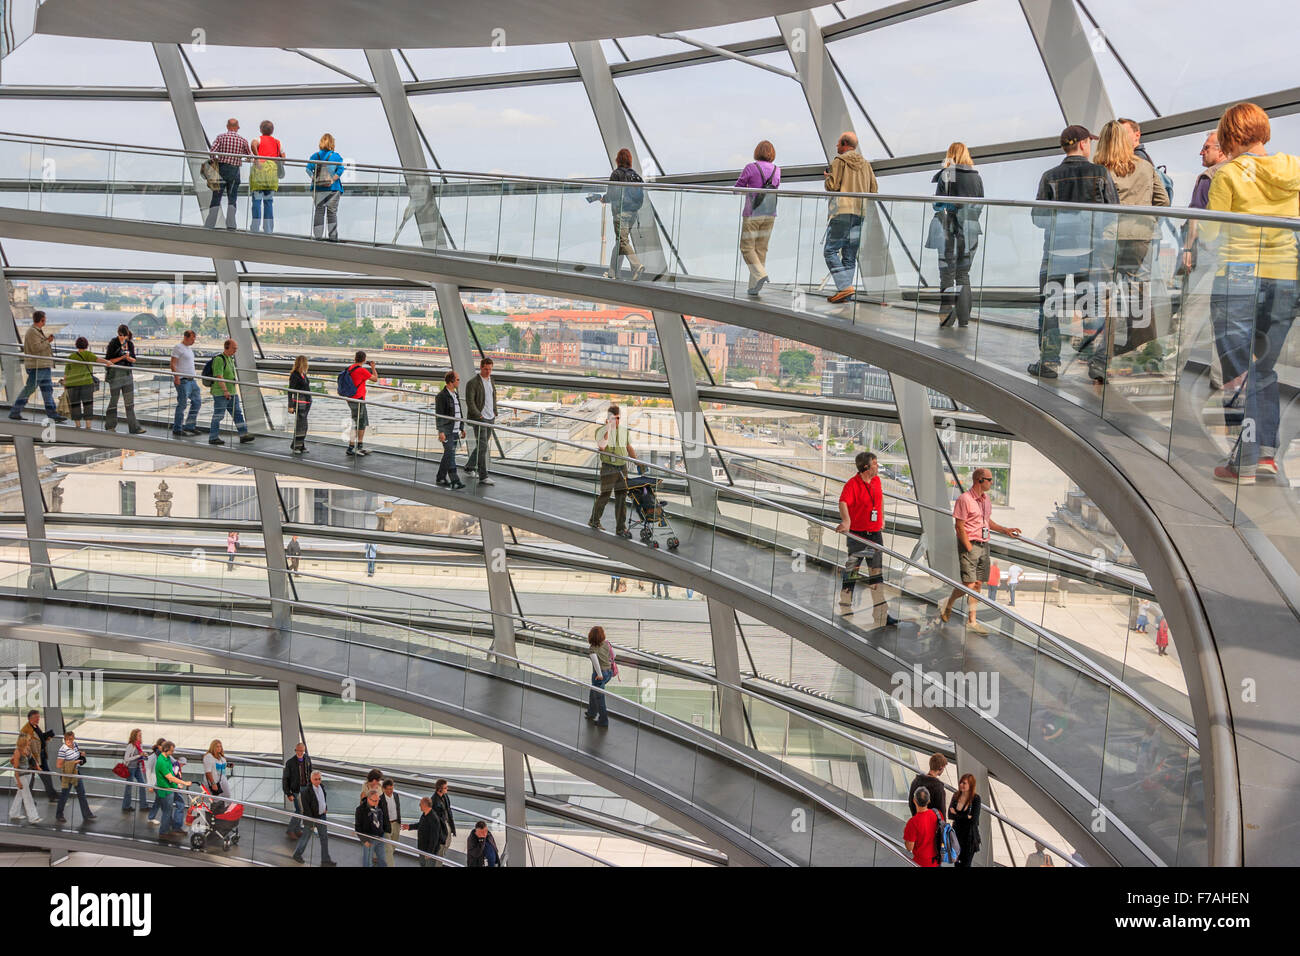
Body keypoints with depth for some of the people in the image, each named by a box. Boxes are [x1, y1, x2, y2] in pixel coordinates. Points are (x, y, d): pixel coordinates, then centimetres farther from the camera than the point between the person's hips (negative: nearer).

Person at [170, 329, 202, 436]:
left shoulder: (189, 348, 17)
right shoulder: (178, 347, -10)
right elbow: (173, 364, -15)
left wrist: (195, 374, 24)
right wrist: (176, 377, -22)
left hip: (192, 379, 9)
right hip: (182, 380, -9)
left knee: (197, 401, 10)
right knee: (182, 404, -6)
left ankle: (189, 426, 17)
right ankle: (177, 429, 2)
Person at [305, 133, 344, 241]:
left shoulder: (315, 155, 3)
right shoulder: (336, 156, -2)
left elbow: (308, 169, -6)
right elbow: (340, 169, -13)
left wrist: (314, 179, -5)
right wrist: (333, 180, -12)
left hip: (318, 188, 2)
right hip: (333, 188, -1)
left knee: (319, 210, 7)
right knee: (332, 211, 4)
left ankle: (317, 235, 3)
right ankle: (333, 236, 1)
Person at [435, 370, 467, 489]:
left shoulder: (455, 395, 15)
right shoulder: (442, 395, -12)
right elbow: (438, 415, -16)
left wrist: (462, 428, 21)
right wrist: (440, 431, -21)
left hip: (455, 431, 9)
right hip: (446, 431, -9)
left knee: (448, 454, 12)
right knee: (450, 454, -13)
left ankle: (441, 478, 22)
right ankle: (454, 481, -18)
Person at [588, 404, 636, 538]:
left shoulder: (624, 430, 9)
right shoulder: (602, 431, -8)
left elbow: (629, 448, 19)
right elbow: (601, 447, -27)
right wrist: (609, 428, -27)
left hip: (622, 467, 5)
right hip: (608, 467, -5)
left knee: (621, 497, 4)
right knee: (605, 495, 0)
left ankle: (621, 528, 7)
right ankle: (594, 521, 21)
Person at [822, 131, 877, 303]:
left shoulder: (839, 161, -3)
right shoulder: (865, 163, 16)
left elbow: (832, 186, -11)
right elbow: (873, 189, 13)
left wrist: (826, 177, 10)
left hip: (843, 211, -7)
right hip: (860, 212, 7)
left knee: (830, 250, -4)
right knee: (850, 254, 9)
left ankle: (845, 286, -17)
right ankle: (846, 295, 6)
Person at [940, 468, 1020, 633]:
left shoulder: (986, 499, 12)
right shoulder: (964, 499, -14)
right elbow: (959, 527, -14)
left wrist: (1005, 530, 13)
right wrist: (969, 548, -15)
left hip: (984, 545, 7)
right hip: (969, 545, -7)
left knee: (977, 584, 7)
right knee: (969, 584, -9)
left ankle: (972, 621, 11)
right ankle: (948, 606, 14)